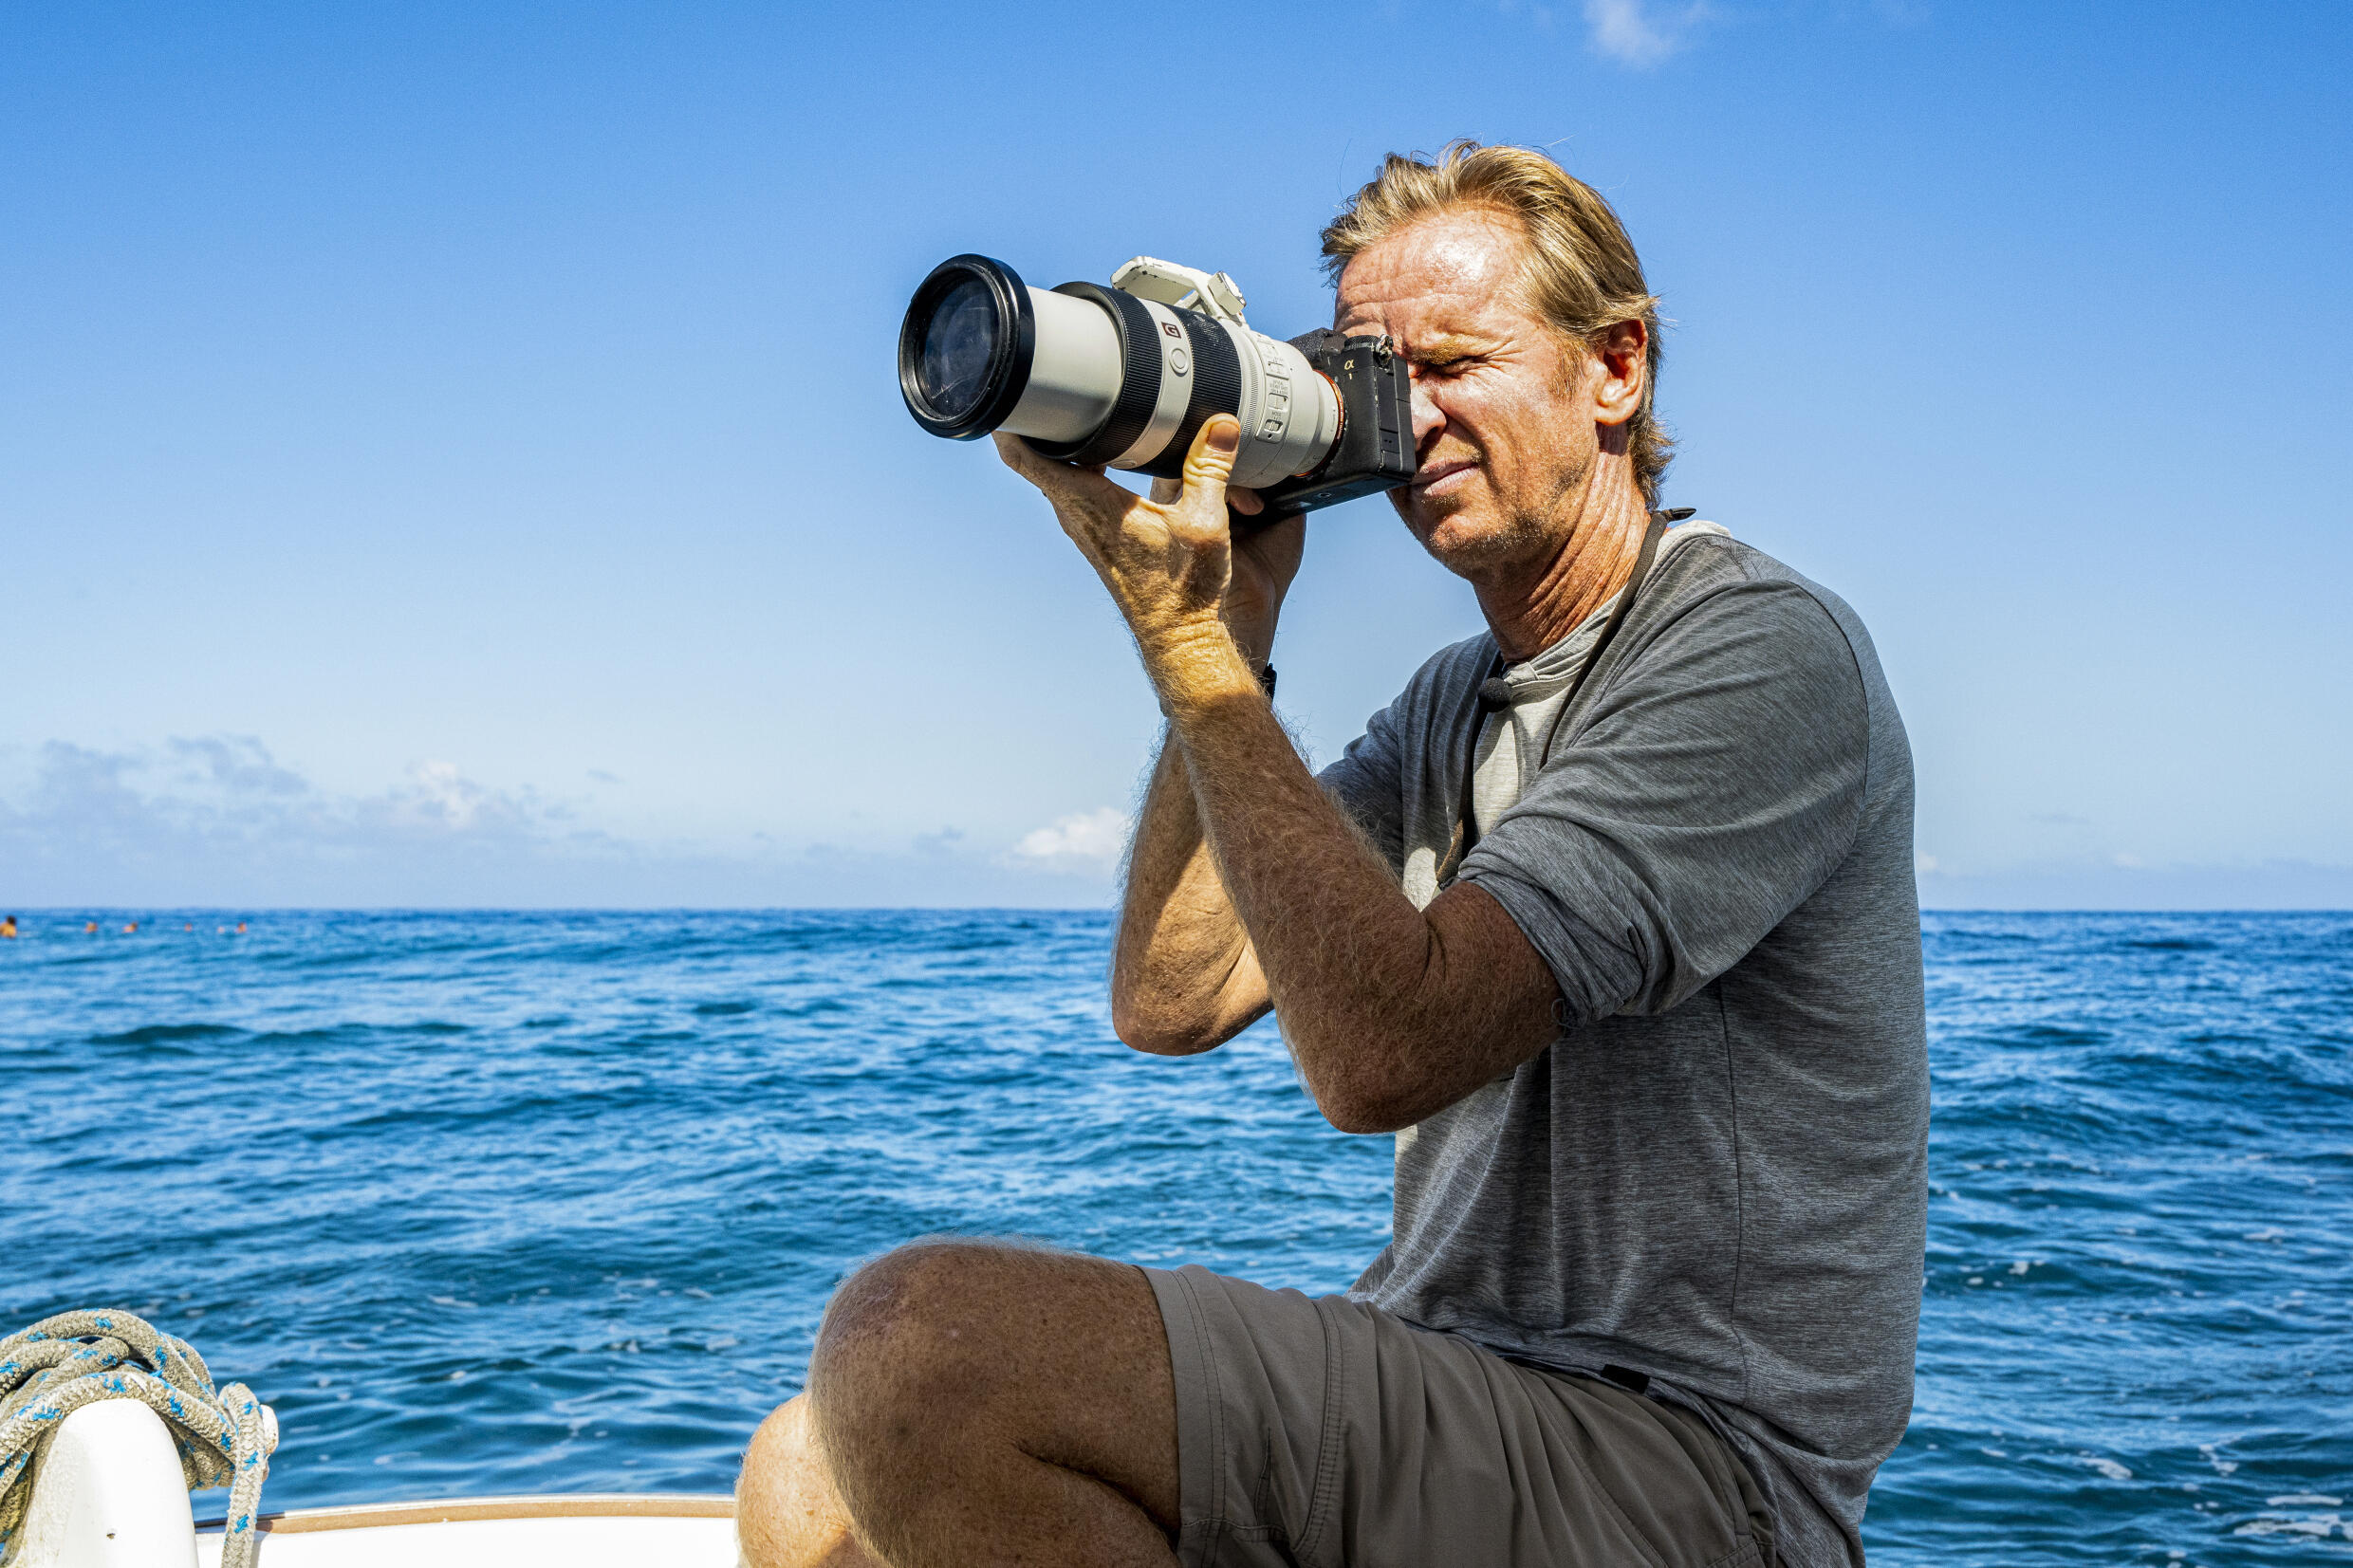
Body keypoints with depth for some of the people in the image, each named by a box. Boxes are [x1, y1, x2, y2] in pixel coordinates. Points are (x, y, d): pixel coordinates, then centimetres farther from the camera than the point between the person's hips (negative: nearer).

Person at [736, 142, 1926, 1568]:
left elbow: (1386, 1049, -24)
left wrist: (1184, 639, -19)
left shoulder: (1766, 652, -12)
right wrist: (1236, 628, 2)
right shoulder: (1455, 706, 16)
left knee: (922, 1344, -23)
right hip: (1462, 1397, 8)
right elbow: (1172, 1000, 6)